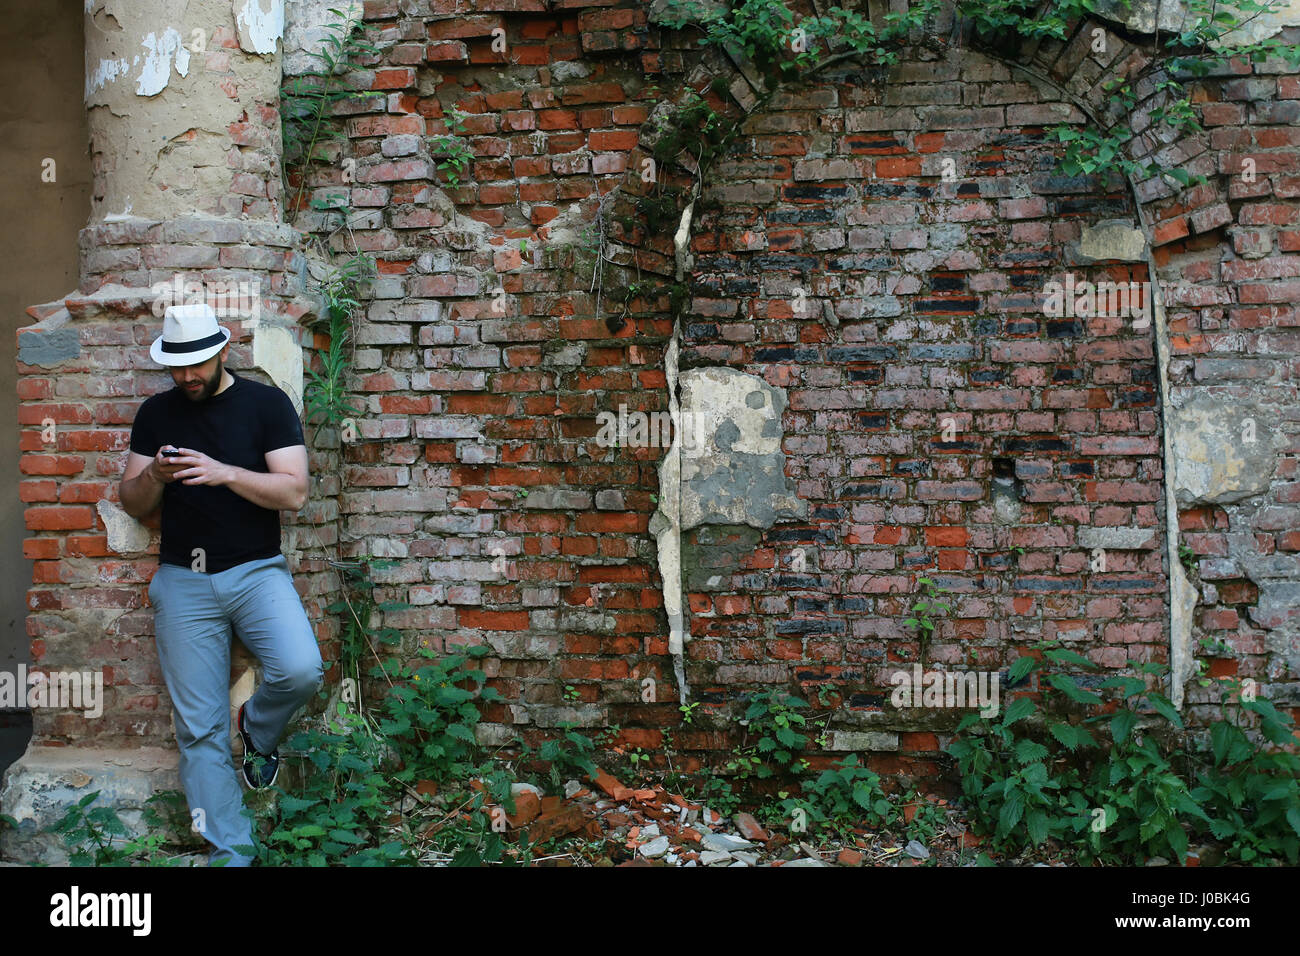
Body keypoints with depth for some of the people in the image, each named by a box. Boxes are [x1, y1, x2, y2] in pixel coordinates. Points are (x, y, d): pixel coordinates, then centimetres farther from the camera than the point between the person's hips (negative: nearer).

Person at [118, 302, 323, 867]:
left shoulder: (266, 404, 2)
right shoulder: (155, 413, 11)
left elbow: (294, 493, -7)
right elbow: (133, 506, 12)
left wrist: (225, 472, -19)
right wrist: (153, 476, -10)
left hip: (256, 570, -2)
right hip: (183, 581, 2)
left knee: (301, 671, -27)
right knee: (200, 731, 0)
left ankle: (258, 731, 7)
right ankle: (230, 853, 12)